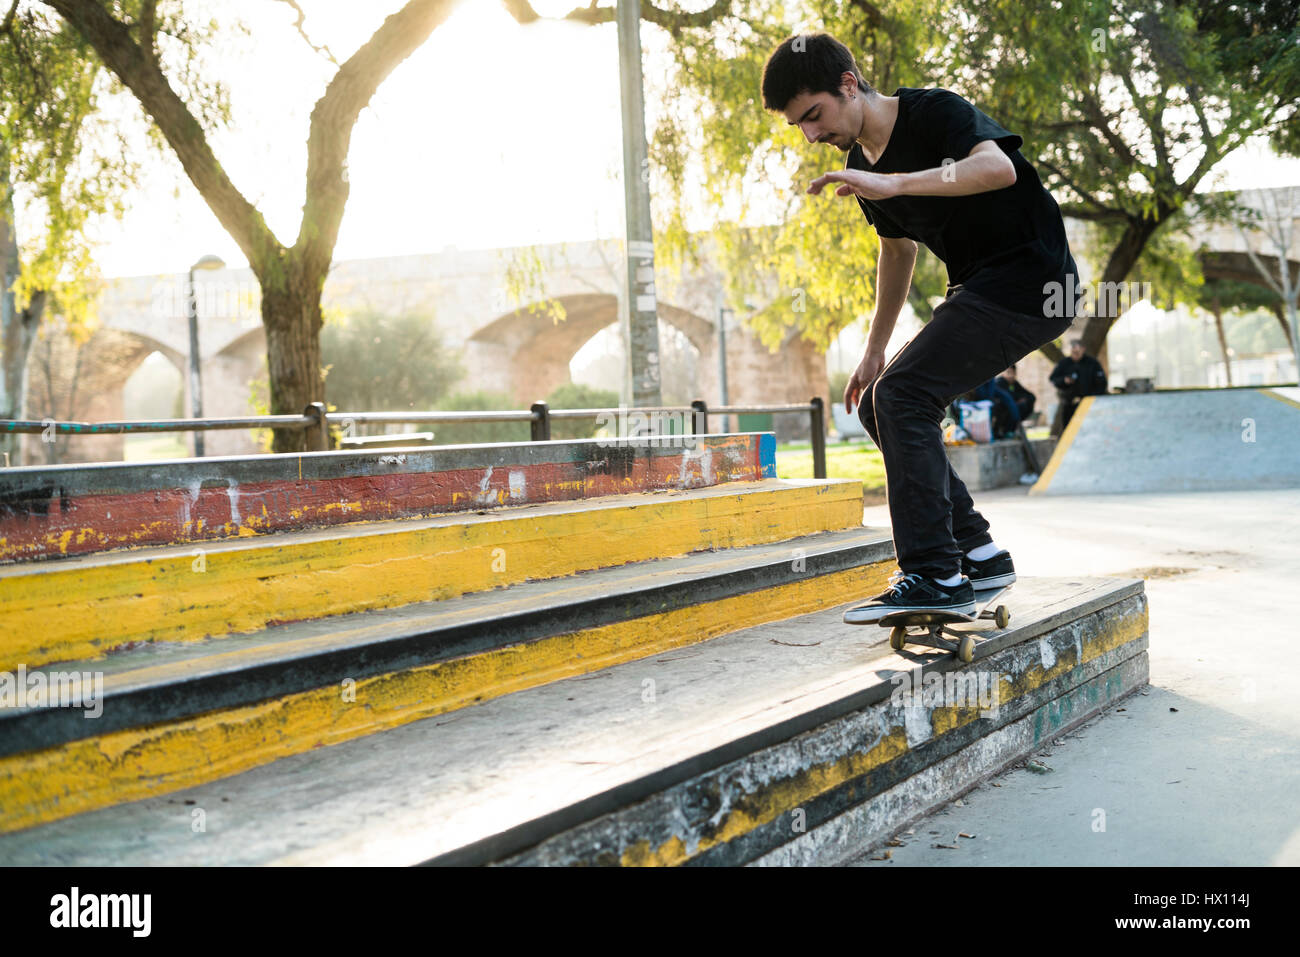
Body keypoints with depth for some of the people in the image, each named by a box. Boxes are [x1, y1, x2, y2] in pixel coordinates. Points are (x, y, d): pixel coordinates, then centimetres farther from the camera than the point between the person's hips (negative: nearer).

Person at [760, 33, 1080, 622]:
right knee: (879, 407, 6)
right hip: (979, 292, 10)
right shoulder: (862, 164, 10)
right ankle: (977, 554, 11)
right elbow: (898, 247, 24)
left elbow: (999, 168, -35)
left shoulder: (935, 112, -15)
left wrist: (893, 183, -43)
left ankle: (936, 577, -19)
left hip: (1032, 282, -9)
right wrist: (875, 350, 23)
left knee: (901, 397, -21)